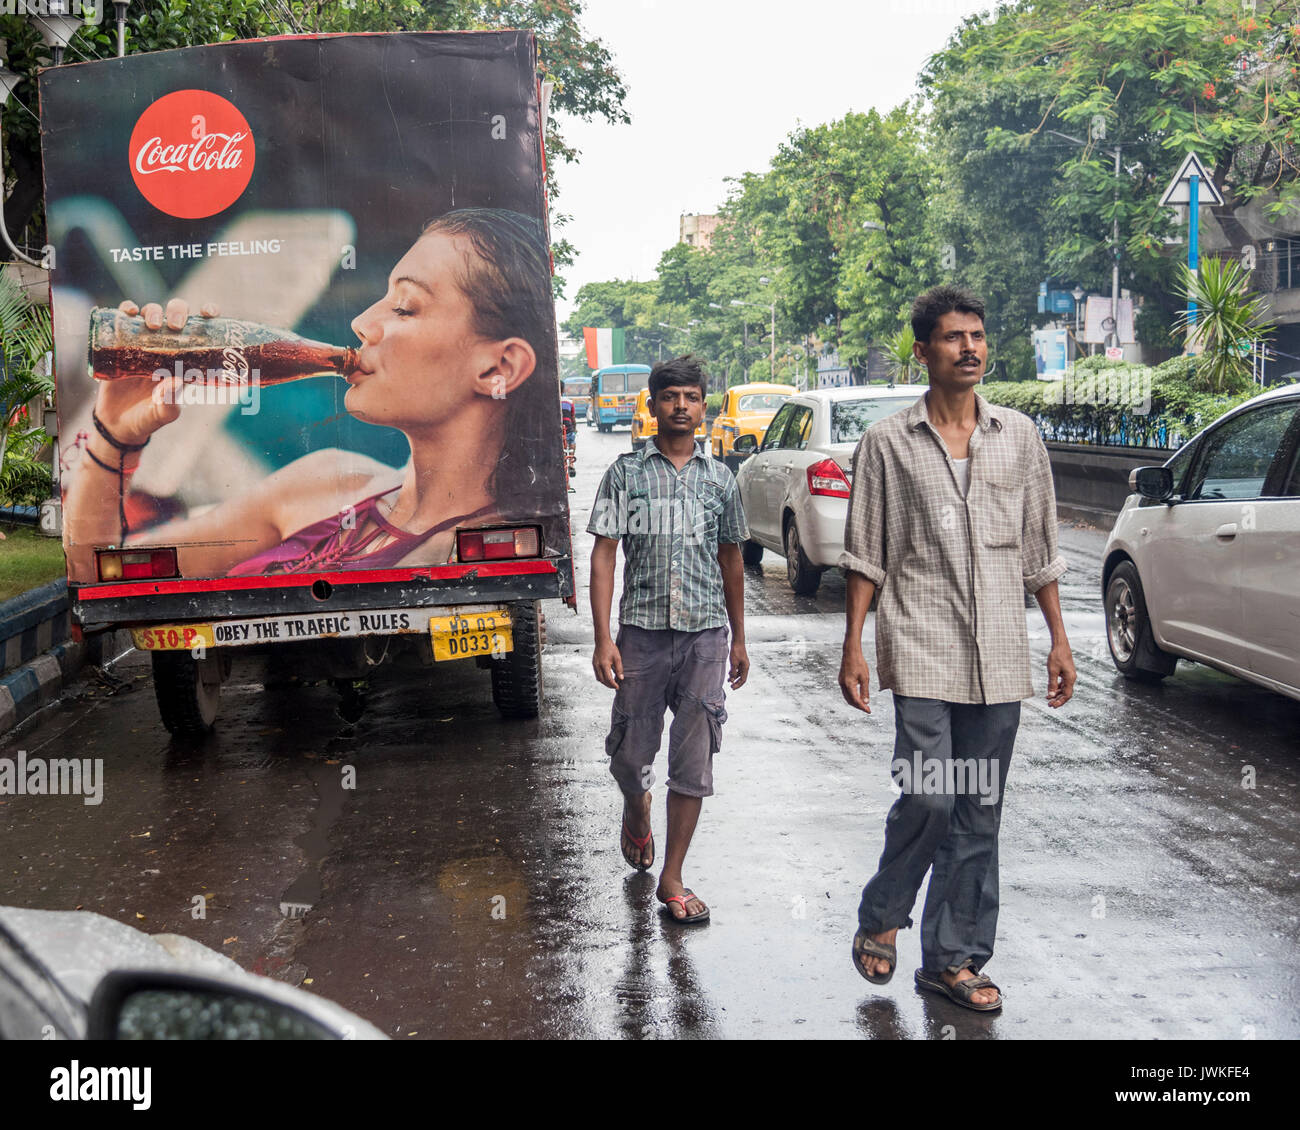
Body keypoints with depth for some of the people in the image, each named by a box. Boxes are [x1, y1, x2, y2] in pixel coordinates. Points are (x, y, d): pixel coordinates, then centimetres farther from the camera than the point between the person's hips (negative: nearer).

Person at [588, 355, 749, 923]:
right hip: (642, 633, -1)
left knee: (694, 764, 1)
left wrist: (738, 638, 16)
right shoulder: (625, 472, 2)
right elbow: (604, 555, -1)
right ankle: (637, 812, 42)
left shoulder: (719, 478, 9)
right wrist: (603, 637, -9)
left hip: (705, 635, 1)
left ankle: (672, 880, 11)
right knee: (630, 753, 7)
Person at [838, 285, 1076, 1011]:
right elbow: (866, 555, 2)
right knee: (929, 798, -11)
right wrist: (853, 647, -3)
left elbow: (1039, 550, 13)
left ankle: (953, 958, 17)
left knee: (979, 814, 6)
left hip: (999, 655, 3)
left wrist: (1060, 640, 10)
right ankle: (881, 918, 16)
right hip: (922, 650, -3)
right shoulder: (888, 443, 2)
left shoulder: (1020, 436, 9)